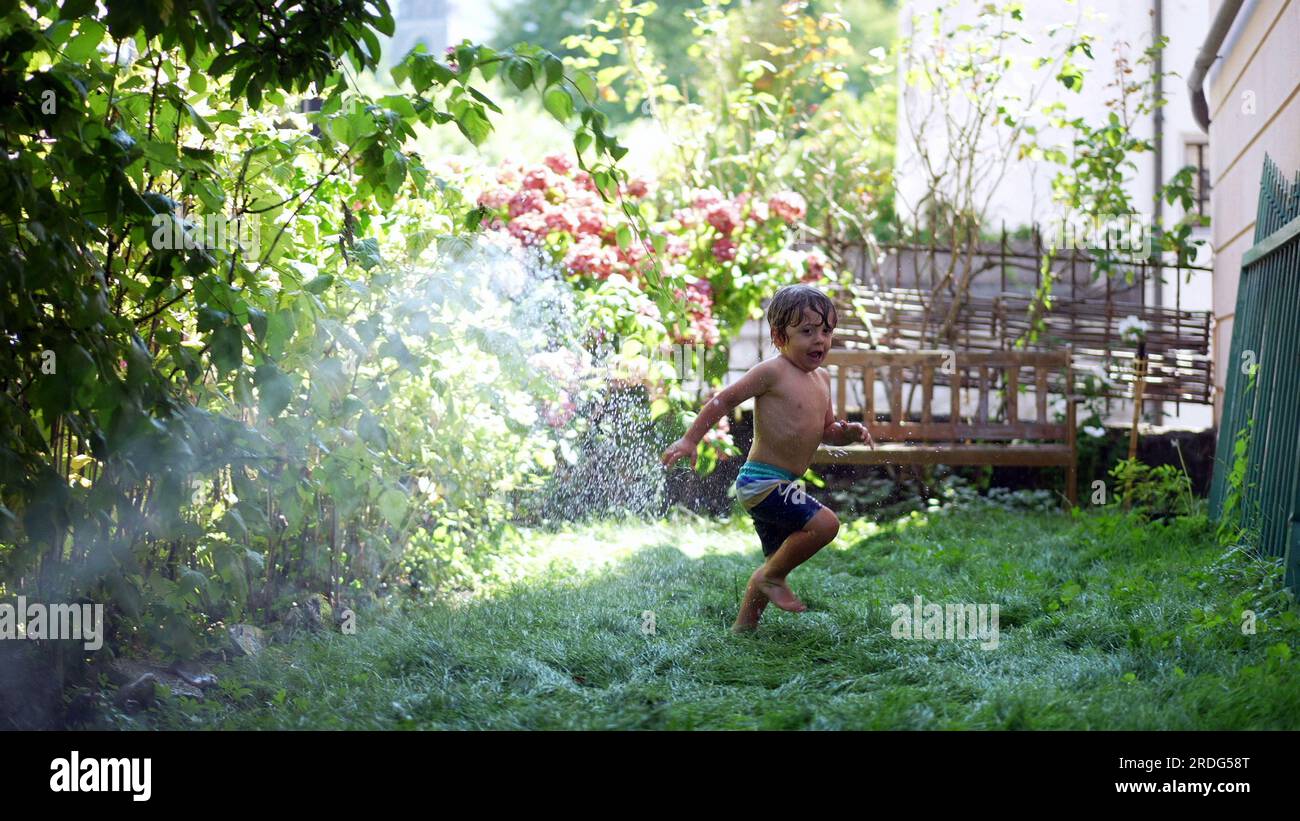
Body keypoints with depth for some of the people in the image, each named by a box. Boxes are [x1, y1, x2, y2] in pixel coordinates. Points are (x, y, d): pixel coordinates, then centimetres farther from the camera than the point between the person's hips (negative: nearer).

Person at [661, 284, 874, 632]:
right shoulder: (772, 372, -14)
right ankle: (771, 578, -4)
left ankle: (745, 623, 31)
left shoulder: (822, 378, 12)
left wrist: (849, 432, -1)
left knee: (778, 560, 18)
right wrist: (690, 440, -12)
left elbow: (826, 431, 21)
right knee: (824, 524, -22)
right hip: (762, 482, -9)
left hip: (781, 485, 10)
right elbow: (724, 400, -9)